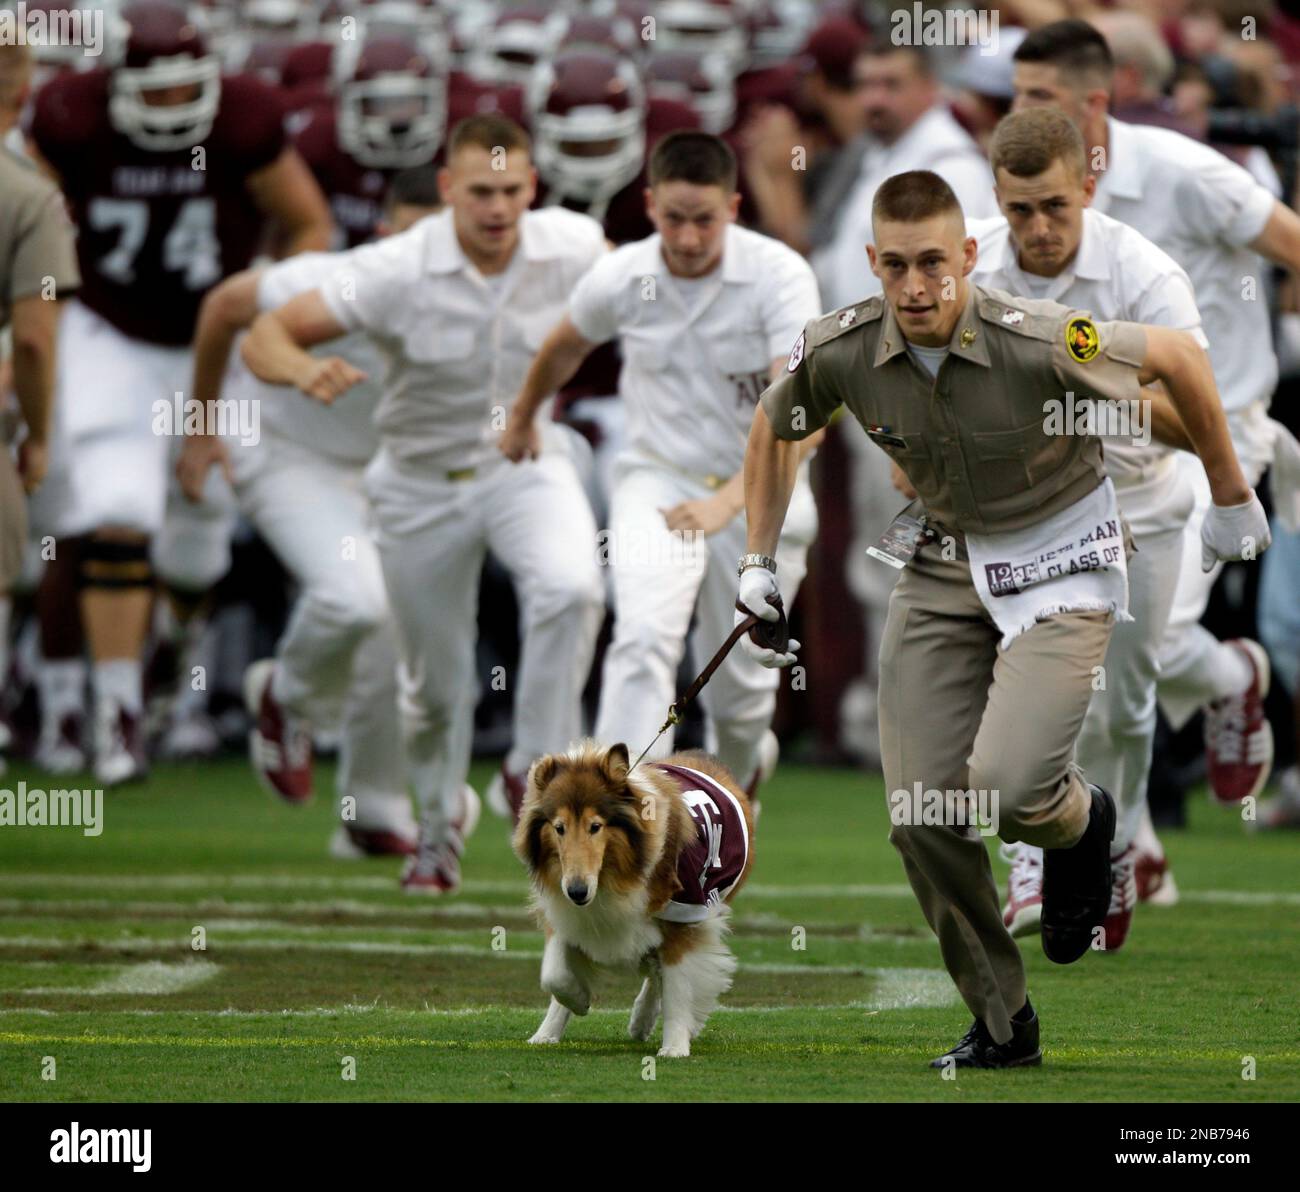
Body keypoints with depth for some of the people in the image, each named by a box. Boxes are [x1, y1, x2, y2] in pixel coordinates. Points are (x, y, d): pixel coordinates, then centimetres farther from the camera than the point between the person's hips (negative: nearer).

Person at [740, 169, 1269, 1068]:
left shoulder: (1041, 342, -29)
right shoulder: (839, 353, -16)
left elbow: (1181, 358, -12)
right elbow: (775, 430, 8)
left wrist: (1231, 498, -3)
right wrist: (758, 562, 6)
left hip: (1062, 564, -4)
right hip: (943, 565, 4)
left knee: (1006, 785, -23)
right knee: (922, 818, -5)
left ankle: (1080, 822, 16)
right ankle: (1001, 1025, 13)